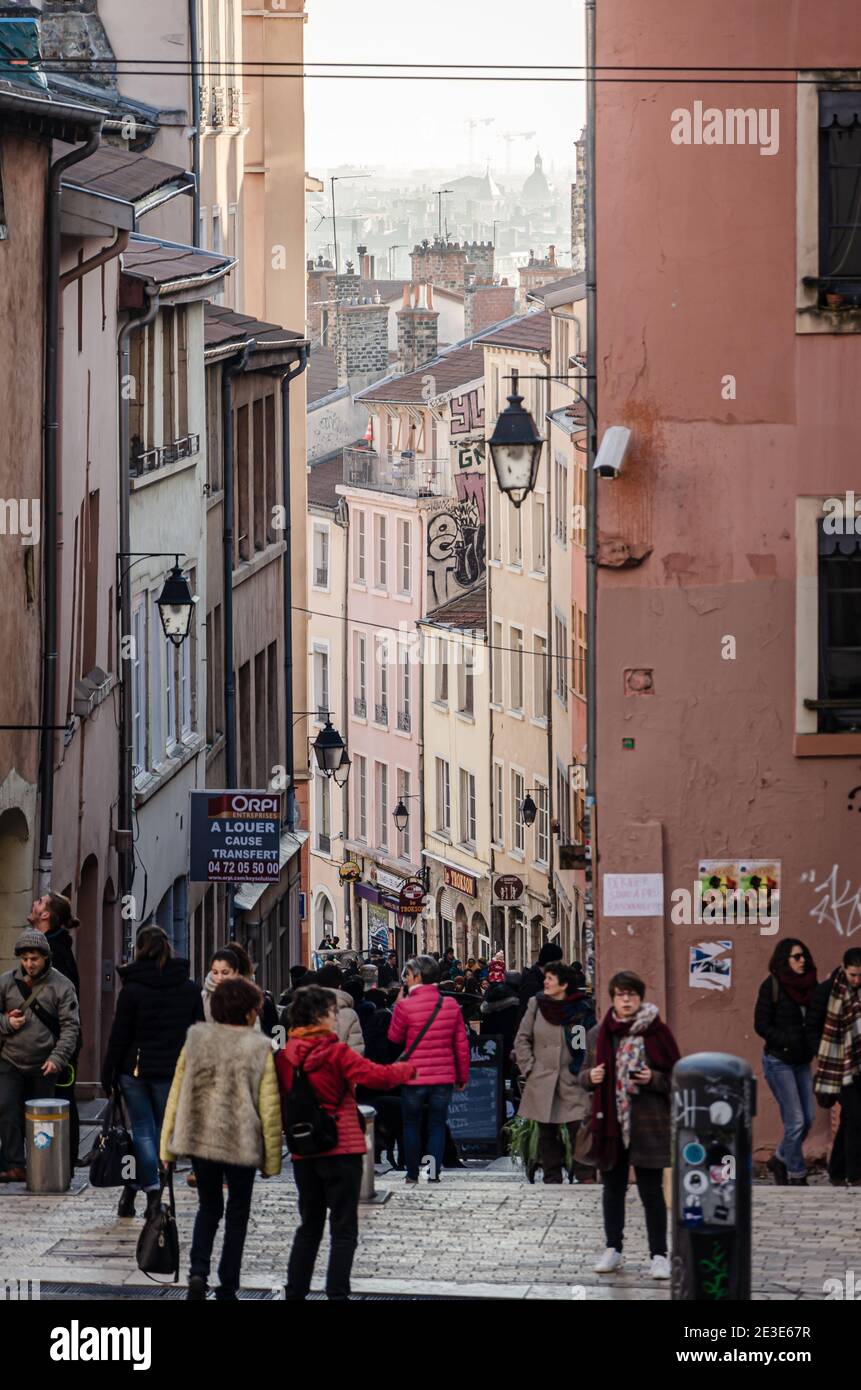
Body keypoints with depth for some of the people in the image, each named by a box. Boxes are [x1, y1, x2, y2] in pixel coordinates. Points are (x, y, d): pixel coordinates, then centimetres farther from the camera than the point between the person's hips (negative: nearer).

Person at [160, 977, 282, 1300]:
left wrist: (168, 1146, 7)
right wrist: (271, 1158, 2)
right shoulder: (259, 1048, -7)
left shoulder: (196, 1039, 0)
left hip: (199, 1138, 2)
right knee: (237, 1214, 13)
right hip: (242, 1143, -2)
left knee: (208, 1207, 19)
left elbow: (177, 1094, 2)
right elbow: (269, 1107, -6)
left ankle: (198, 1271, -3)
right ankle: (227, 1288, 14)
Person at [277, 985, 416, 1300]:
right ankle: (337, 1293, -5)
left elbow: (282, 1100, 10)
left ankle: (295, 1291, 16)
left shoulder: (284, 1057, 2)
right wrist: (408, 1068, -1)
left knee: (309, 1226, 17)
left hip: (303, 1153, 5)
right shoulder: (336, 1053, -14)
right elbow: (379, 1077, -18)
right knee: (344, 1229, 1)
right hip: (341, 1149, -5)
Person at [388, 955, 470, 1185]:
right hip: (443, 1077, 2)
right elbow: (462, 1043, 4)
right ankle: (434, 1173, 7)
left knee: (411, 1125, 12)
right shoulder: (451, 1005, -2)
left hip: (414, 1077, -2)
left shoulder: (405, 1006, -13)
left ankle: (412, 1175, 15)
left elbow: (394, 1037, 3)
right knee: (437, 1125, 11)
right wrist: (463, 1076, 13)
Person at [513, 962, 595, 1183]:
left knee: (579, 1130, -10)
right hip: (542, 1082, 3)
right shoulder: (537, 1004, 5)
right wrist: (529, 1068, 1)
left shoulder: (581, 1009, -1)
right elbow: (522, 1039, 9)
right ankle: (552, 1179, 13)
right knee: (547, 1133, 7)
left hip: (572, 1080, -2)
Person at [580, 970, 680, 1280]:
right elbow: (584, 1076, 16)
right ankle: (613, 1249, 25)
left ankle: (659, 1254, 4)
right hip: (610, 1125, 4)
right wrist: (591, 1077, -6)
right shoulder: (597, 1034, 6)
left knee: (651, 1190, -1)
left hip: (647, 1126, -3)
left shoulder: (656, 1033, -3)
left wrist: (654, 1079, -18)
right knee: (613, 1187, 13)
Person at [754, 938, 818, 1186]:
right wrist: (789, 1041, -19)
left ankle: (780, 1159, 28)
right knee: (796, 1120, -8)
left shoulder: (809, 986, 6)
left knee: (807, 1118, 6)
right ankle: (797, 1175, 3)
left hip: (802, 1061, 6)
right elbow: (761, 1025, -11)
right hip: (778, 1060, -6)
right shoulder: (772, 986, -10)